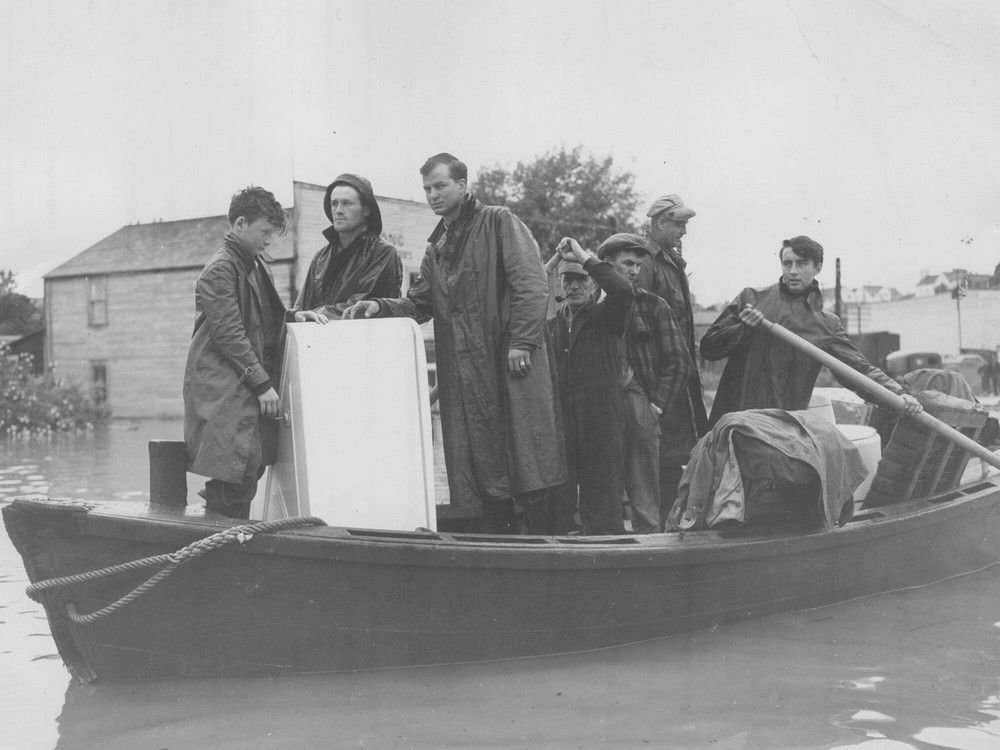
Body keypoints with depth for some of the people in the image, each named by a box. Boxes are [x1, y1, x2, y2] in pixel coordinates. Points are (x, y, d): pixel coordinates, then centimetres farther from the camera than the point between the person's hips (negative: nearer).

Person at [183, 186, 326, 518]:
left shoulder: (256, 265, 20)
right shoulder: (219, 269, -10)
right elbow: (229, 333, -16)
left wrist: (293, 316, 10)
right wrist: (262, 382, -17)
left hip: (251, 386, 9)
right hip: (224, 385, -9)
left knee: (250, 469, 7)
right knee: (236, 468, -13)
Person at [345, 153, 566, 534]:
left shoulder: (499, 223, 2)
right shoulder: (436, 248, 22)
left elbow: (532, 284, -8)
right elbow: (418, 303, 19)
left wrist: (522, 341, -16)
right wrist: (381, 306, 0)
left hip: (511, 360, -6)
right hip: (463, 371, 6)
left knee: (526, 463, -6)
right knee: (482, 470, 5)